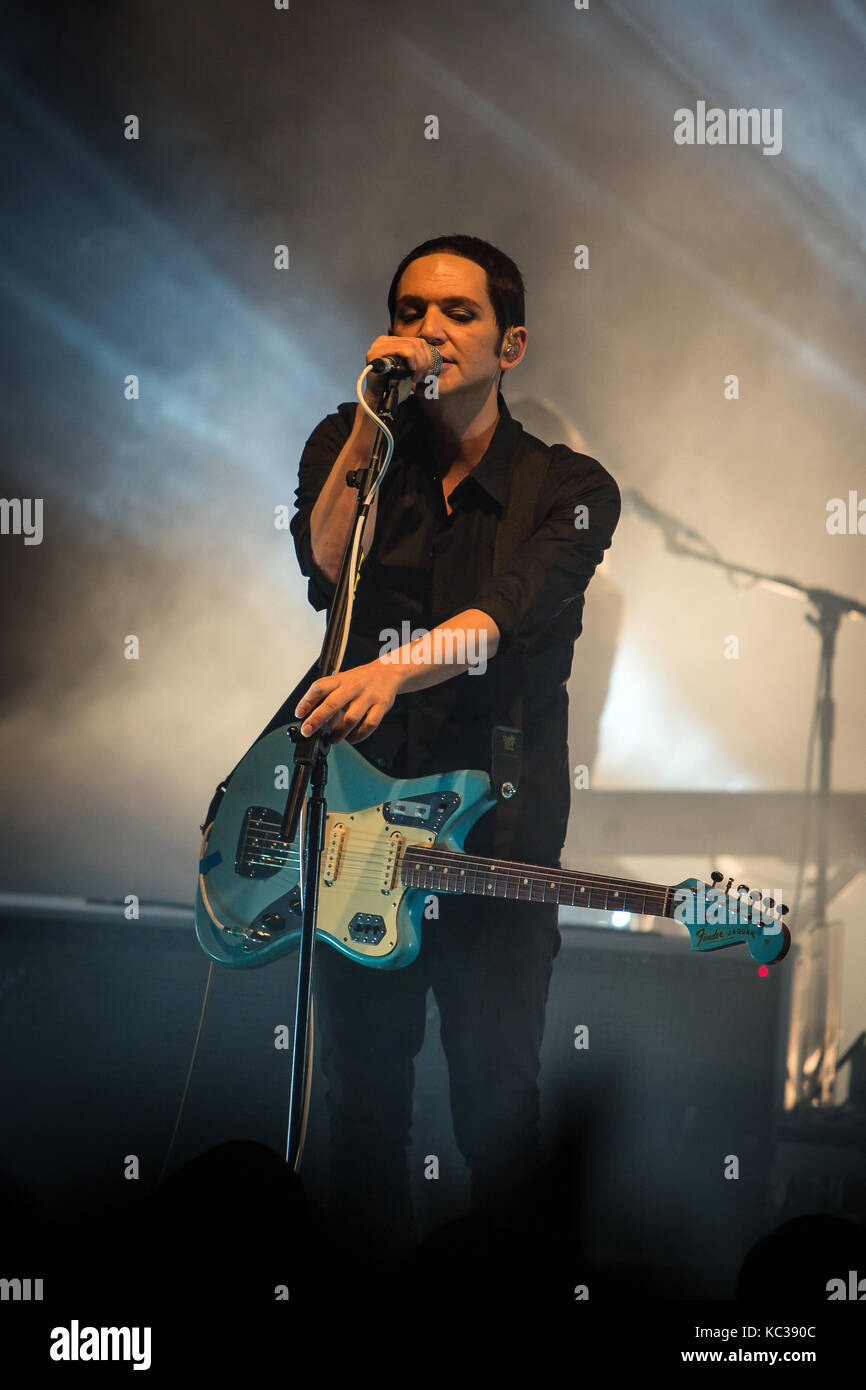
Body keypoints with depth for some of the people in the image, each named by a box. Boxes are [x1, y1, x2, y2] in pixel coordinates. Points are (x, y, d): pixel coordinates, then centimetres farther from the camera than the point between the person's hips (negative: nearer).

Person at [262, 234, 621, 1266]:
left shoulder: (569, 487, -1)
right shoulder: (349, 446, 8)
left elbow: (514, 609, -21)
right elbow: (327, 572, -12)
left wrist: (396, 668, -40)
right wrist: (374, 420, -16)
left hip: (498, 835, -2)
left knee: (497, 1095, 2)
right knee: (361, 1094, 8)